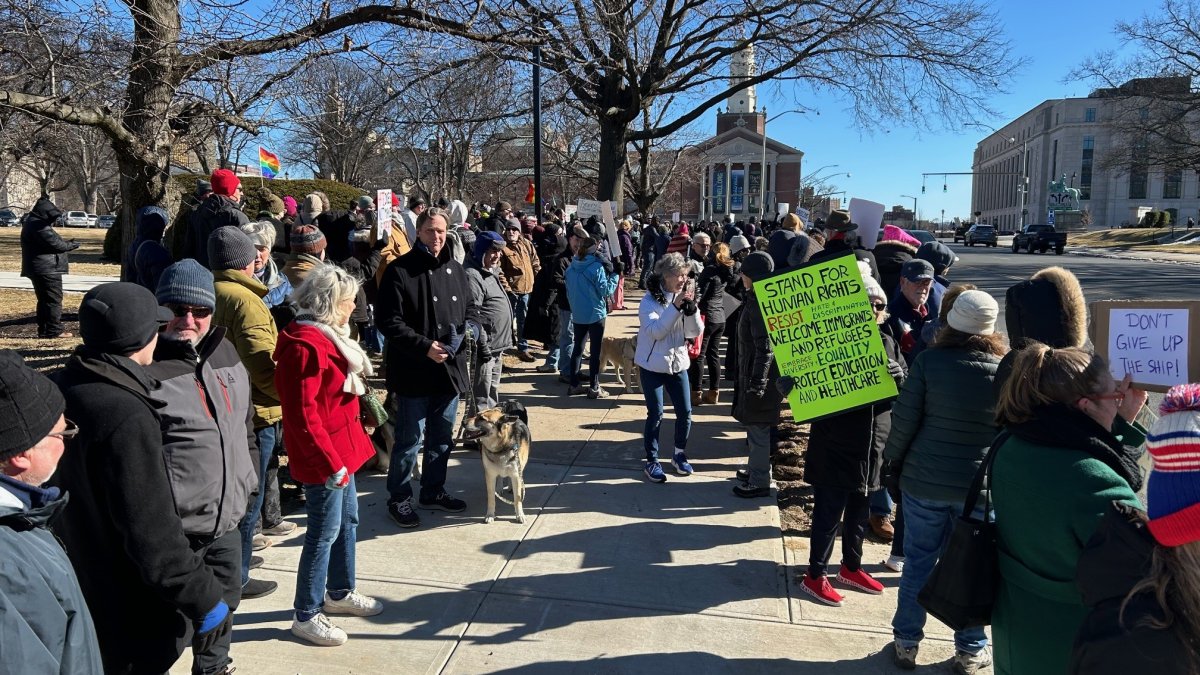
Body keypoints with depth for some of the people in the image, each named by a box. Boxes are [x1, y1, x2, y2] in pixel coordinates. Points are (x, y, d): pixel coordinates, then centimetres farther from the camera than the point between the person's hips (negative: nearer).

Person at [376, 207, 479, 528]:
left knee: (442, 438, 18)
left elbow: (471, 308, 20)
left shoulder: (455, 270, 10)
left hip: (450, 368, 6)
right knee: (410, 440, 3)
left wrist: (468, 330, -3)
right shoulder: (400, 270, -10)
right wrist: (425, 346, -21)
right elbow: (388, 321, -14)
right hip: (414, 371, -6)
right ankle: (399, 499, 19)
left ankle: (434, 490, 34)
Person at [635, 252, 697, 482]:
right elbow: (655, 331, -24)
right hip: (652, 365, -4)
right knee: (655, 415, -3)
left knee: (685, 412, 6)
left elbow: (696, 331, -3)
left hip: (678, 364, 5)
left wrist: (691, 305, -19)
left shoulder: (682, 297, 2)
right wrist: (675, 306, -29)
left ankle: (679, 454, 26)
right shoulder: (649, 300, -12)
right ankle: (651, 461, 10)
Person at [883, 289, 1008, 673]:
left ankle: (906, 643, 25)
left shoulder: (929, 361, -11)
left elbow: (904, 419, -8)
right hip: (981, 484, 1)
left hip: (924, 479, 0)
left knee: (918, 561, 13)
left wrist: (893, 458, 6)